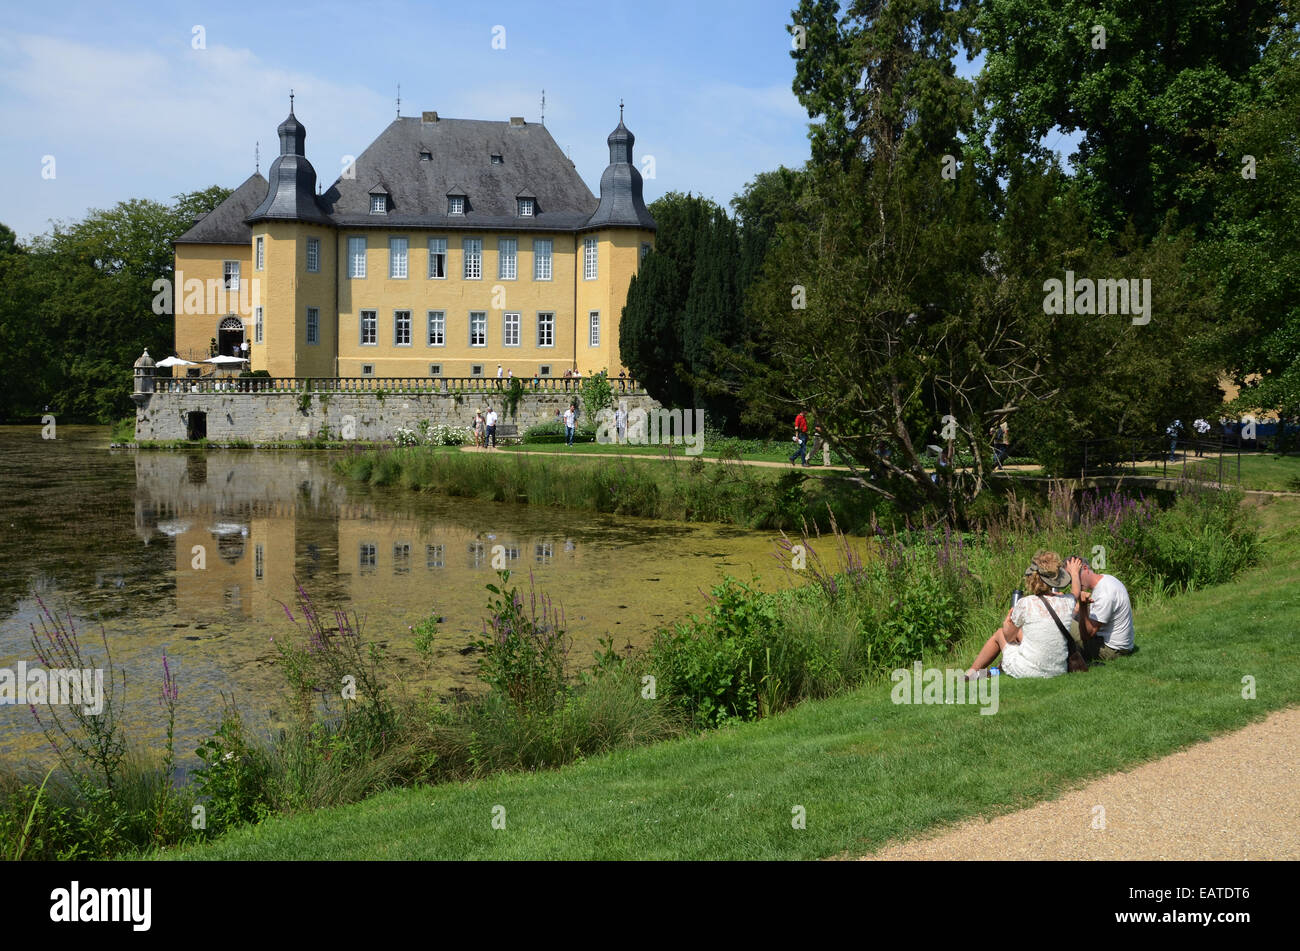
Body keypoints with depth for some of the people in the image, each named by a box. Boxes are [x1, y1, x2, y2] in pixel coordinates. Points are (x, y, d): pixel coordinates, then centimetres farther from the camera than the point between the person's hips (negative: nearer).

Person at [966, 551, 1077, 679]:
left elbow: (1009, 637, 1)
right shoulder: (1068, 602, -9)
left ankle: (973, 671, 44)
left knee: (999, 633, 25)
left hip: (1028, 671, -4)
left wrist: (1007, 623, 20)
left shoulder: (1025, 604, -18)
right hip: (1059, 669, 4)